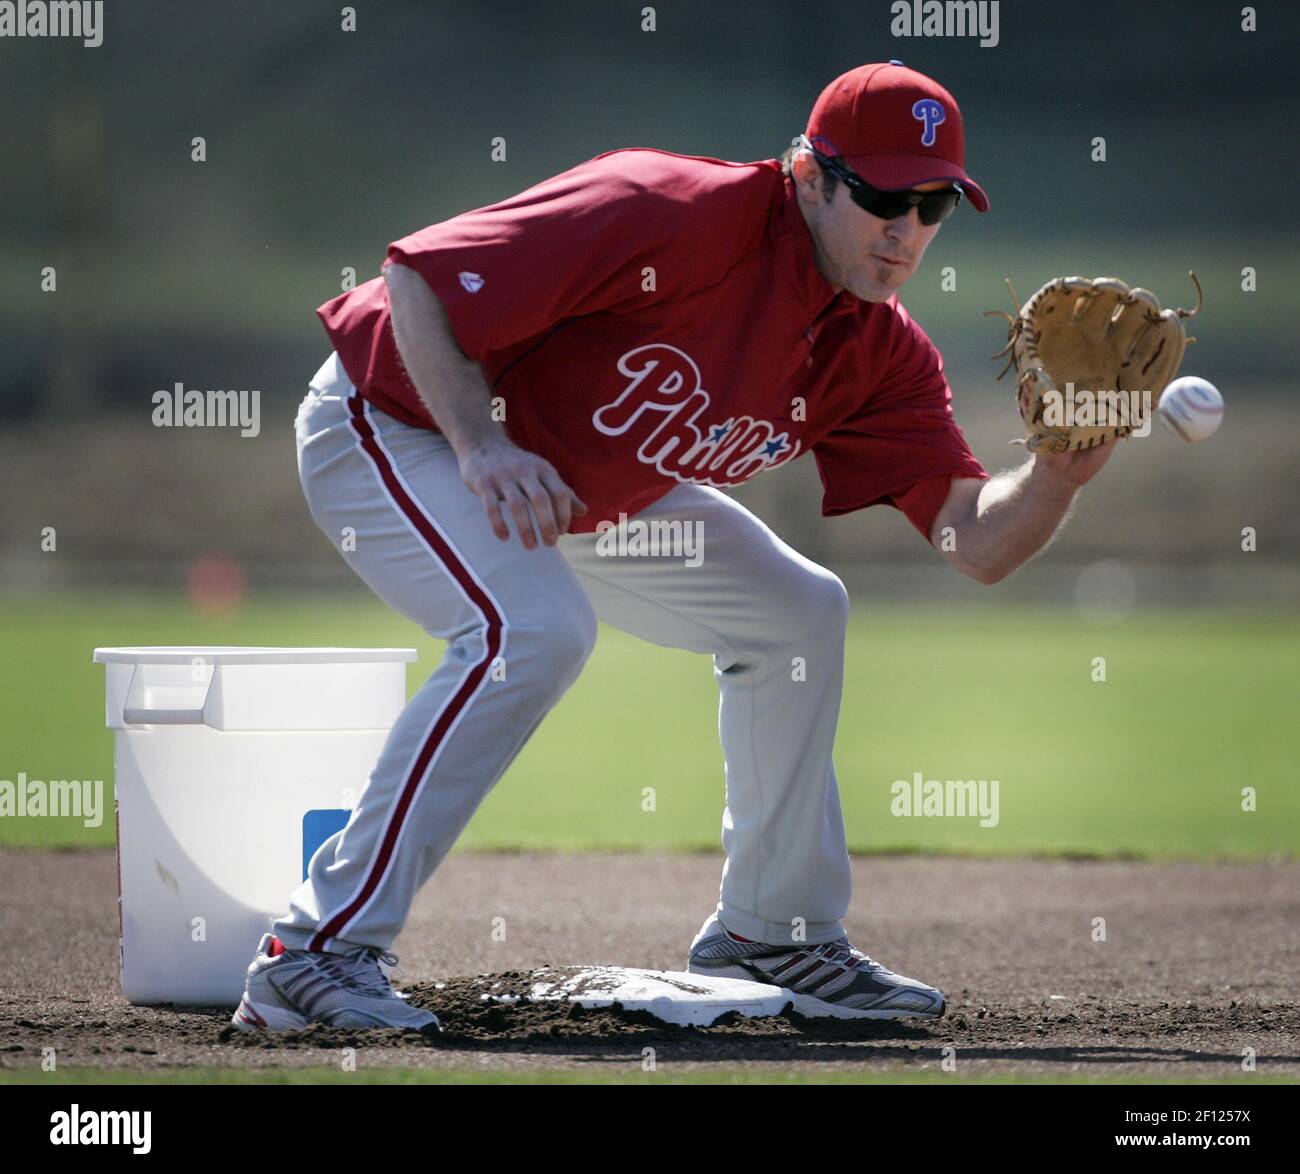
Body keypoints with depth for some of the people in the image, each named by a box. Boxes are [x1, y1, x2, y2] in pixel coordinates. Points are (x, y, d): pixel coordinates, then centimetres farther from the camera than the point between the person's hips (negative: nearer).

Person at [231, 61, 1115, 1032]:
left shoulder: (880, 355, -8)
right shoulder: (671, 216, -32)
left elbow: (978, 541, -12)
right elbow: (416, 278, -30)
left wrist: (1061, 470, -32)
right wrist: (482, 445, -41)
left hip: (583, 494, 9)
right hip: (394, 420, -9)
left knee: (797, 612, 8)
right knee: (535, 626, -33)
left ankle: (770, 935, 22)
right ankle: (316, 952, -30)